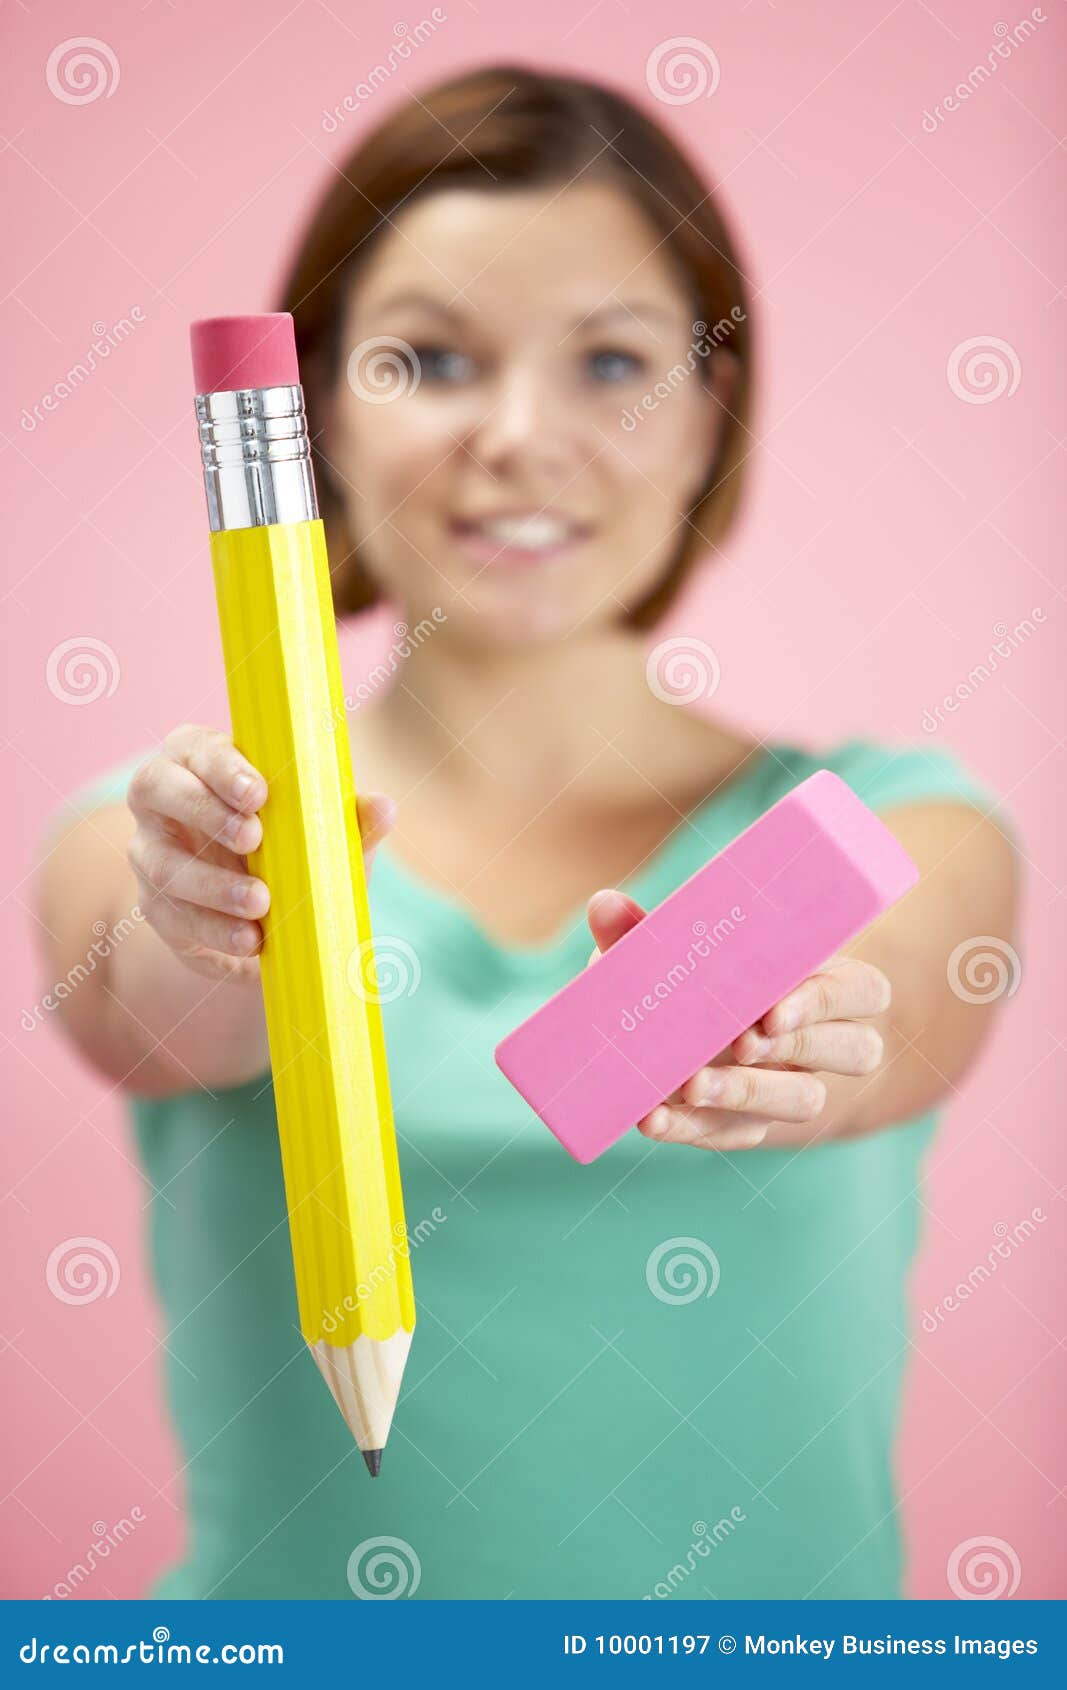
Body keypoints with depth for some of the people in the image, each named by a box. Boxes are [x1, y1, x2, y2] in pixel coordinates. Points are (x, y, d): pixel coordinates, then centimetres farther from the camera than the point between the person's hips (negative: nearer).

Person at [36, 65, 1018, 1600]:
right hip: (297, 1631, 1)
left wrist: (779, 1034, -34)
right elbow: (150, 1019, -16)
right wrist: (216, 937, -35)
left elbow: (911, 1018, -16)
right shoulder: (158, 834, 2)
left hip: (775, 1615, 0)